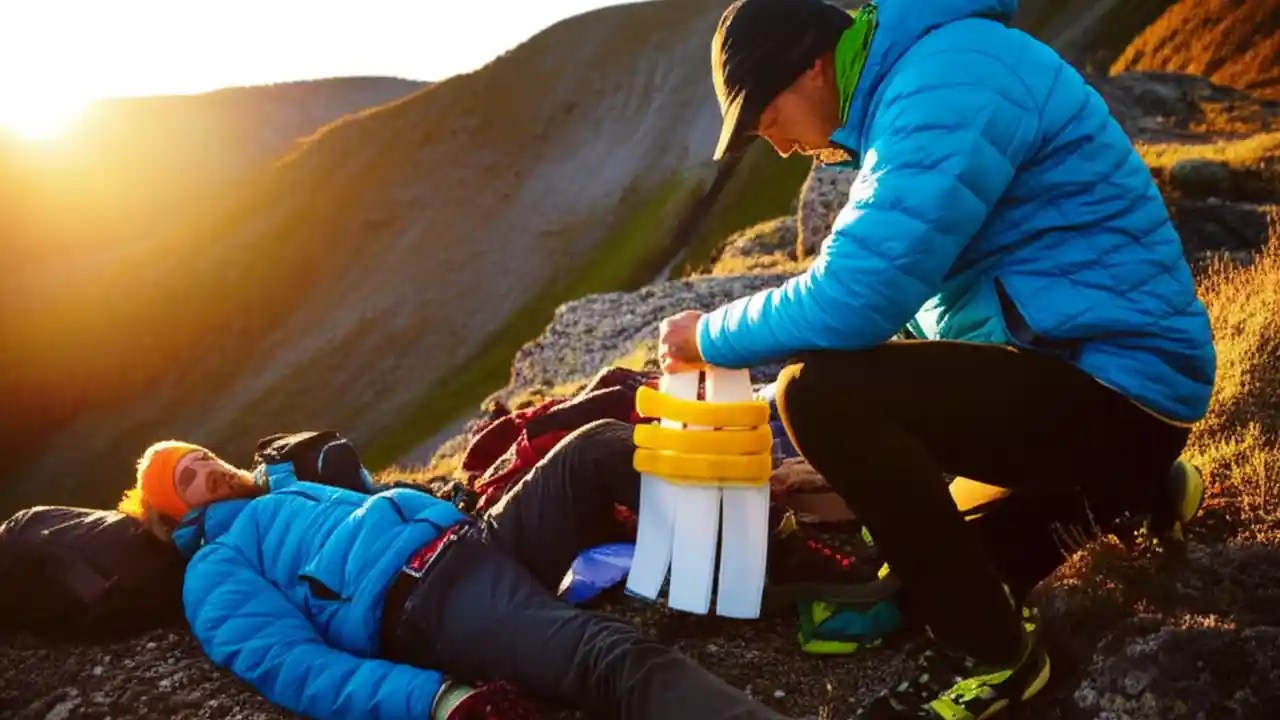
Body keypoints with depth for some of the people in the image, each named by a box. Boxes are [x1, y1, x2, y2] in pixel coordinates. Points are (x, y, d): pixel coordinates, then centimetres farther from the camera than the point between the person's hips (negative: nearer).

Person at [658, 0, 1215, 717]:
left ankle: (992, 653, -9)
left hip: (1117, 382, -10)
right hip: (1070, 361, 10)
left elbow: (852, 298, -29)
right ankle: (1136, 489, 24)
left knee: (824, 395, -27)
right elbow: (883, 293, 18)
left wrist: (712, 336, -11)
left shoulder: (946, 83, -21)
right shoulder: (909, 88, 12)